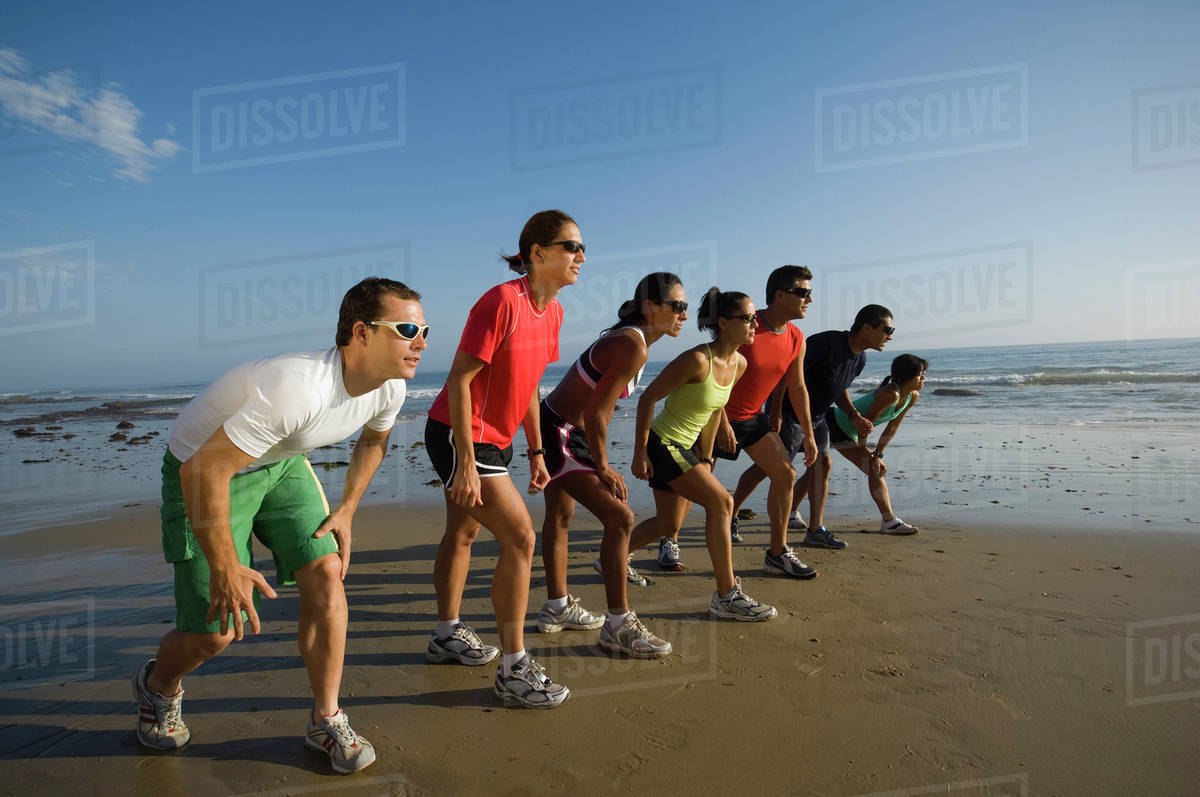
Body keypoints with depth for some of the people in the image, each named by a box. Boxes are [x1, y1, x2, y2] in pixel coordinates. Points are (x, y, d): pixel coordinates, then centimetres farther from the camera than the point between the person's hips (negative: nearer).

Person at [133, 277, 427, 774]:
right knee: (216, 629, -4)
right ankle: (157, 687, 33)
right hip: (204, 469, -6)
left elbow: (373, 441, 10)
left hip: (281, 462, 7)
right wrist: (225, 568, -25)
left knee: (326, 572, -6)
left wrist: (346, 510, 4)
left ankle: (325, 722, 11)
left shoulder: (388, 388, -14)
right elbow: (204, 471, -34)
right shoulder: (298, 388, -40)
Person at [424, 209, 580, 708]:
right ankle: (514, 668, 0)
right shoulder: (502, 302, -22)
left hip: (495, 438, 9)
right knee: (520, 538, -12)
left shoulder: (552, 311, 5)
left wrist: (536, 451, 13)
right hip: (459, 436, -9)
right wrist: (467, 461, -25)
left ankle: (447, 636, 37)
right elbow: (459, 378, -23)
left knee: (463, 534, 20)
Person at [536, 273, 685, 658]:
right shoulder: (634, 347, -22)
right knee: (620, 517, -12)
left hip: (556, 431, 11)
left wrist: (598, 459, 11)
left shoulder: (629, 338, 8)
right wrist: (602, 467, -14)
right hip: (559, 435, -11)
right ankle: (618, 625, -3)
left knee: (560, 516, 20)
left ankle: (557, 608, 36)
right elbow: (595, 414, -25)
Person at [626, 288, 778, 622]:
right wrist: (640, 452, -17)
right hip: (660, 443, -9)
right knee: (721, 502, -15)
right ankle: (727, 596, -6)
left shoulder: (738, 363, 0)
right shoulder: (697, 359, -25)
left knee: (669, 522, 17)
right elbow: (648, 397, -19)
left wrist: (706, 456, 14)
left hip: (685, 445, 9)